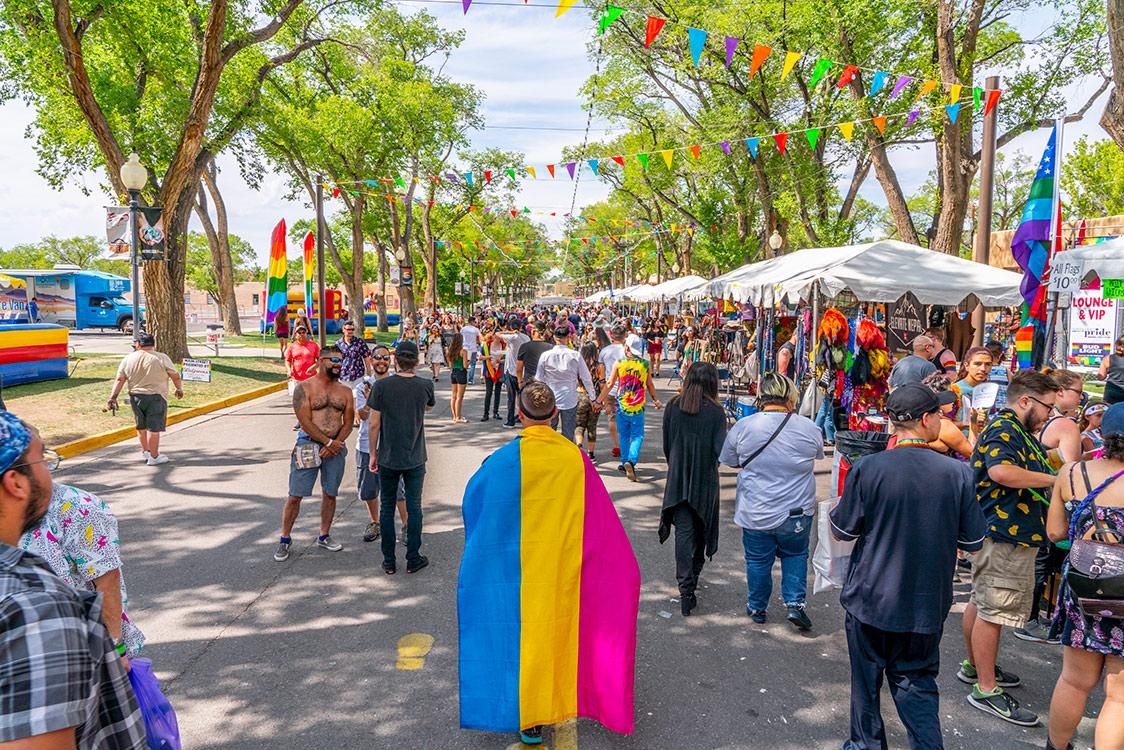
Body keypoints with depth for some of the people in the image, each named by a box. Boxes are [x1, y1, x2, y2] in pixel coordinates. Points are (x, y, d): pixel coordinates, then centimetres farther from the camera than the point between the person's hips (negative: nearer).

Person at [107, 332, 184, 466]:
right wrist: (179, 389, 12)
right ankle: (153, 457, 5)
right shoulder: (161, 358, -8)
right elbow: (175, 376, -4)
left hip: (135, 397, 4)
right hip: (155, 397, -4)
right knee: (153, 427, 0)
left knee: (141, 426, 19)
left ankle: (145, 452, 31)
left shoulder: (128, 359, 3)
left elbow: (119, 379, 1)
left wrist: (113, 397, 2)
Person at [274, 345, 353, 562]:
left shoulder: (345, 392, 9)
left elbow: (348, 422, 5)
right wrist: (328, 442, -14)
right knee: (295, 495, 0)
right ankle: (285, 539, 14)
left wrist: (336, 443, -11)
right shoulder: (304, 388, -5)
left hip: (335, 447, 4)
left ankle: (324, 536, 26)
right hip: (308, 445, -4)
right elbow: (305, 421, -11)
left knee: (330, 494, 11)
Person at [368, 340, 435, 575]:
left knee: (387, 508, 11)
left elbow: (374, 424, -7)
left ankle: (389, 561, 18)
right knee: (413, 507, 11)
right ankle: (413, 559, 17)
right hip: (415, 458, 1)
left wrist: (373, 453, 4)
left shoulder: (381, 386, -10)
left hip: (388, 458, -1)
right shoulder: (425, 386, -6)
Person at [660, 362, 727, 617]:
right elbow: (720, 451, -16)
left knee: (683, 531, 0)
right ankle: (692, 578, 38)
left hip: (678, 479, 0)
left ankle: (686, 589, -11)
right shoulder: (715, 412, -12)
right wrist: (709, 461, 7)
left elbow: (666, 445, 4)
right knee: (700, 529, 20)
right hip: (705, 481, 0)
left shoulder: (672, 407, -5)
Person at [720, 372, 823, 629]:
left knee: (758, 560, 16)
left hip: (755, 513, 0)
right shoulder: (809, 428, -11)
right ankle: (795, 603, 15)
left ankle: (757, 608, 30)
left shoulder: (743, 426, -11)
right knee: (795, 555, 23)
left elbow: (729, 460, 1)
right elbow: (818, 455, 9)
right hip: (797, 512, 0)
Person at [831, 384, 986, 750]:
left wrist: (835, 509, 11)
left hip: (871, 599, -1)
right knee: (917, 683, 17)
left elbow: (842, 531, -9)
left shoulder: (867, 468, -18)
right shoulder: (958, 473, -11)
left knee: (866, 680, 18)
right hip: (927, 605, 2)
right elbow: (973, 543, -1)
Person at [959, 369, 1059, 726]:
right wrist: (1054, 479, -26)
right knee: (993, 611, -3)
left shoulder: (1018, 431, 17)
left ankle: (974, 666, 35)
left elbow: (1027, 475, 31)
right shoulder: (1003, 430, -19)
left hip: (1013, 536, 11)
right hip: (1004, 538, -11)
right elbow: (1001, 470, -38)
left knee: (982, 603, 20)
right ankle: (986, 690, 6)